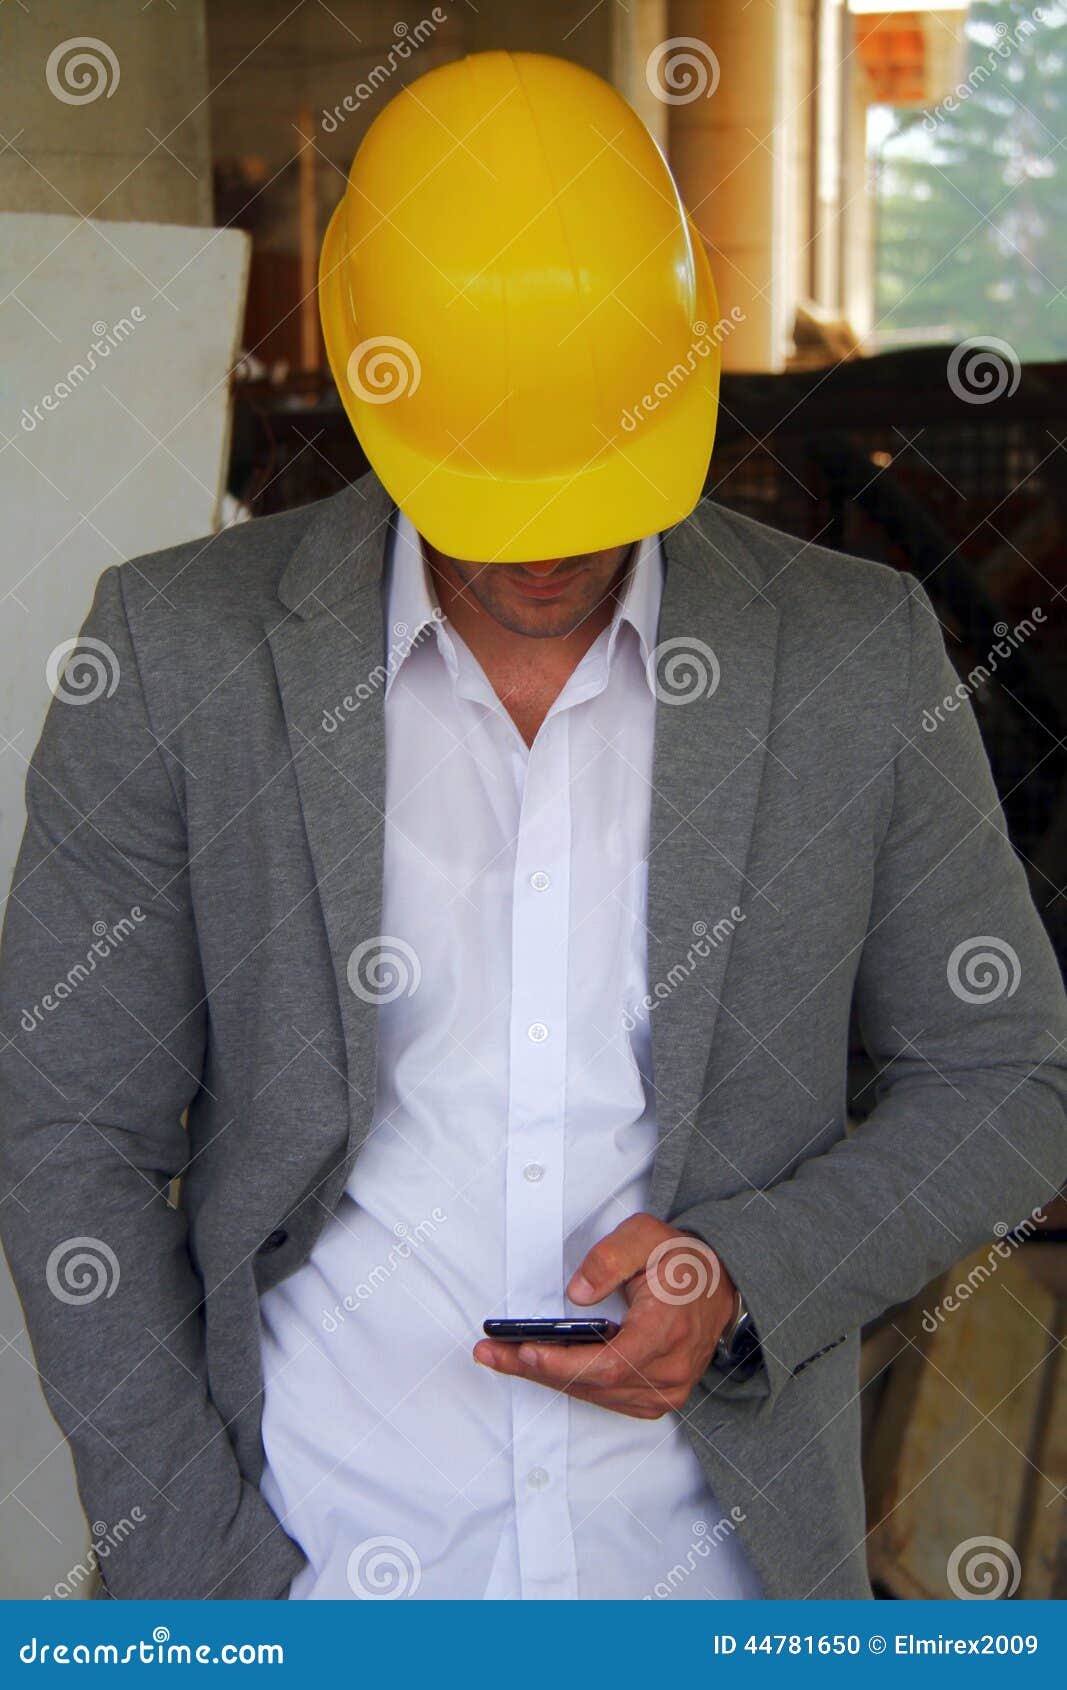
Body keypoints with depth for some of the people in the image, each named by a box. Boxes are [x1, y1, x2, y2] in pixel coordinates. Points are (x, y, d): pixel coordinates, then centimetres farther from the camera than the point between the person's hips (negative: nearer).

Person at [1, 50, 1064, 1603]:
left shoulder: (859, 657, -6)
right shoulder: (177, 649, -9)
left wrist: (748, 1281, -13)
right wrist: (192, 1561, -9)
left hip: (704, 1558, 1)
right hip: (316, 1558, -1)